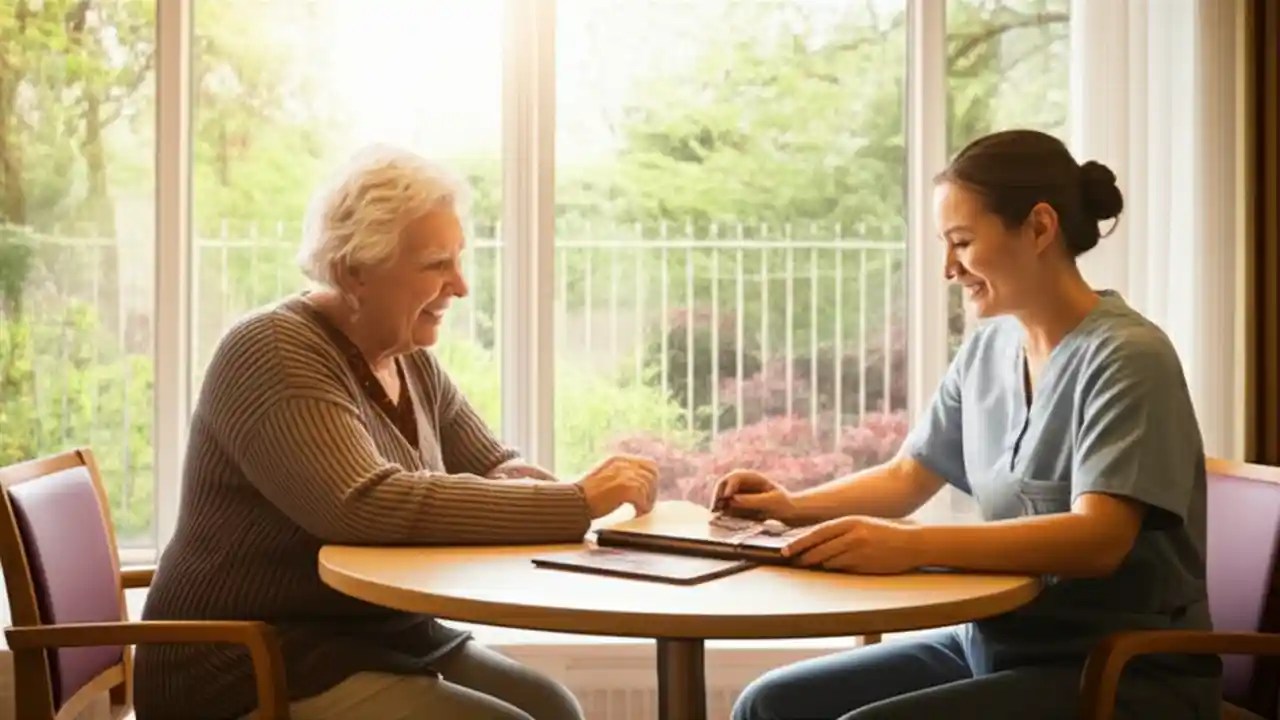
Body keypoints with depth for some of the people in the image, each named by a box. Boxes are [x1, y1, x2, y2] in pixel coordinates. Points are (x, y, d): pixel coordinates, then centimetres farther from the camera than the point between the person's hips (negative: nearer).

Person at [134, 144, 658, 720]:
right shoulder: (275, 355, -19)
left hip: (384, 640, 8)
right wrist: (574, 504, -33)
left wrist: (554, 496, -18)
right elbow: (366, 506, -32)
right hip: (257, 672, -8)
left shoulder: (413, 362, 8)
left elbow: (496, 467, 7)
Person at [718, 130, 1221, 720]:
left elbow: (1099, 539, -27)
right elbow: (906, 477, 16)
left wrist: (911, 545, -38)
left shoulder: (1126, 357, -16)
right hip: (994, 643, 7)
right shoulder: (987, 348, 6)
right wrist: (794, 506, -3)